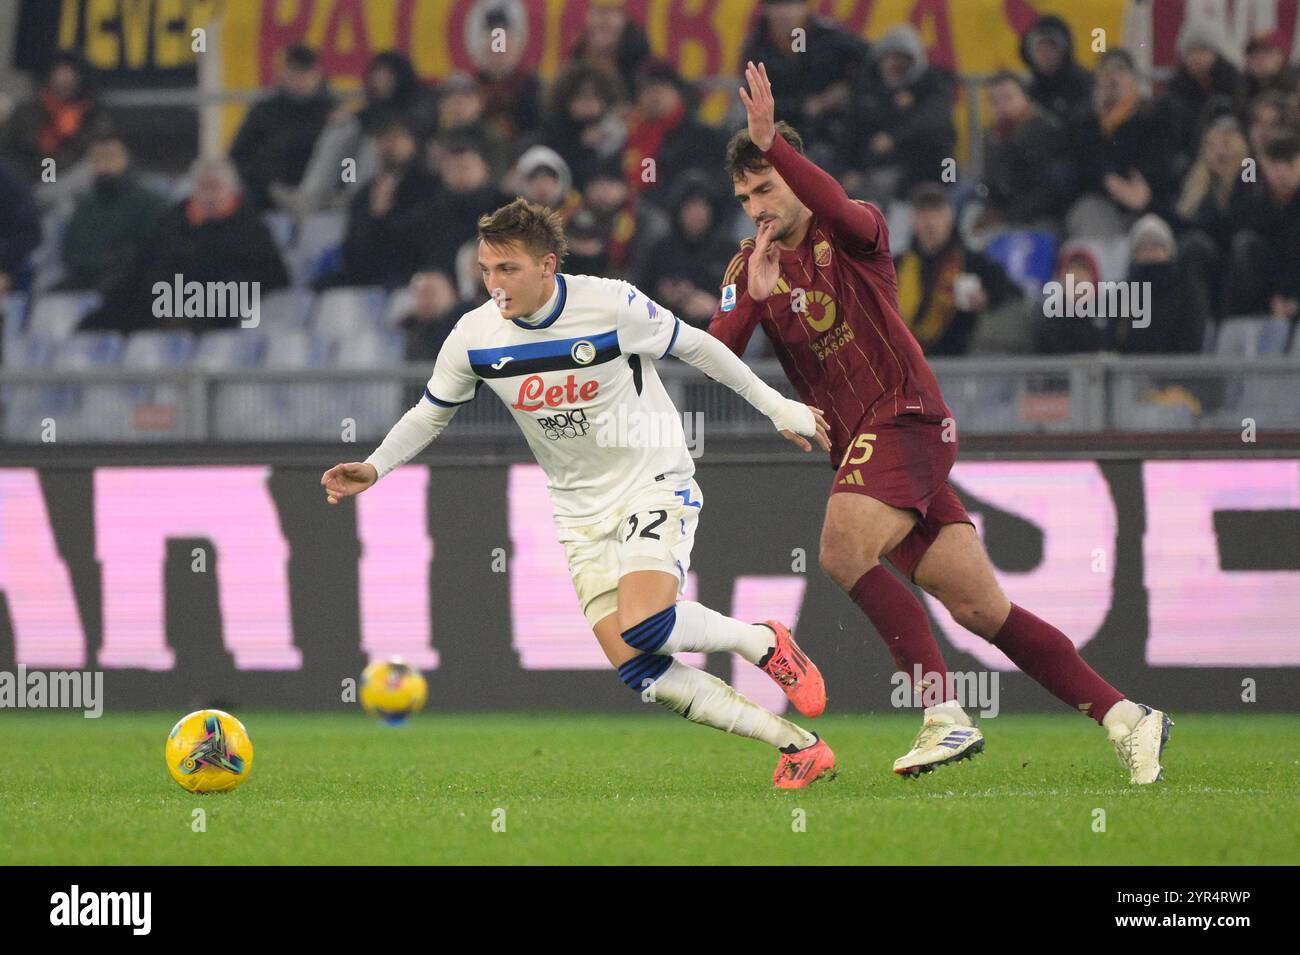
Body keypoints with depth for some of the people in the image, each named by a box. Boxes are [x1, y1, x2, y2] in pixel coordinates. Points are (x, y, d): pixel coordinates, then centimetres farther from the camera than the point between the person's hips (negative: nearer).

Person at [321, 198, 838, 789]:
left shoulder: (613, 306, -18)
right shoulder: (474, 337, -7)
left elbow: (692, 346, -2)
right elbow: (432, 412, 10)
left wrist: (776, 405, 4)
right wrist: (375, 467, -5)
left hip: (656, 481, -4)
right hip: (583, 513, 4)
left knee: (644, 626, -29)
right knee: (636, 670, -12)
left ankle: (765, 643, 1)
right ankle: (797, 746, -4)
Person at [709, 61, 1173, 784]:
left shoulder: (849, 233, 0)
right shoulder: (750, 268, 15)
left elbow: (839, 209, -26)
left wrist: (771, 141, -35)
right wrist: (753, 299, -13)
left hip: (905, 414, -6)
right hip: (855, 444, 6)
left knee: (844, 552, -28)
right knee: (980, 608, 0)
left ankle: (946, 713, -26)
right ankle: (1123, 716, 3)